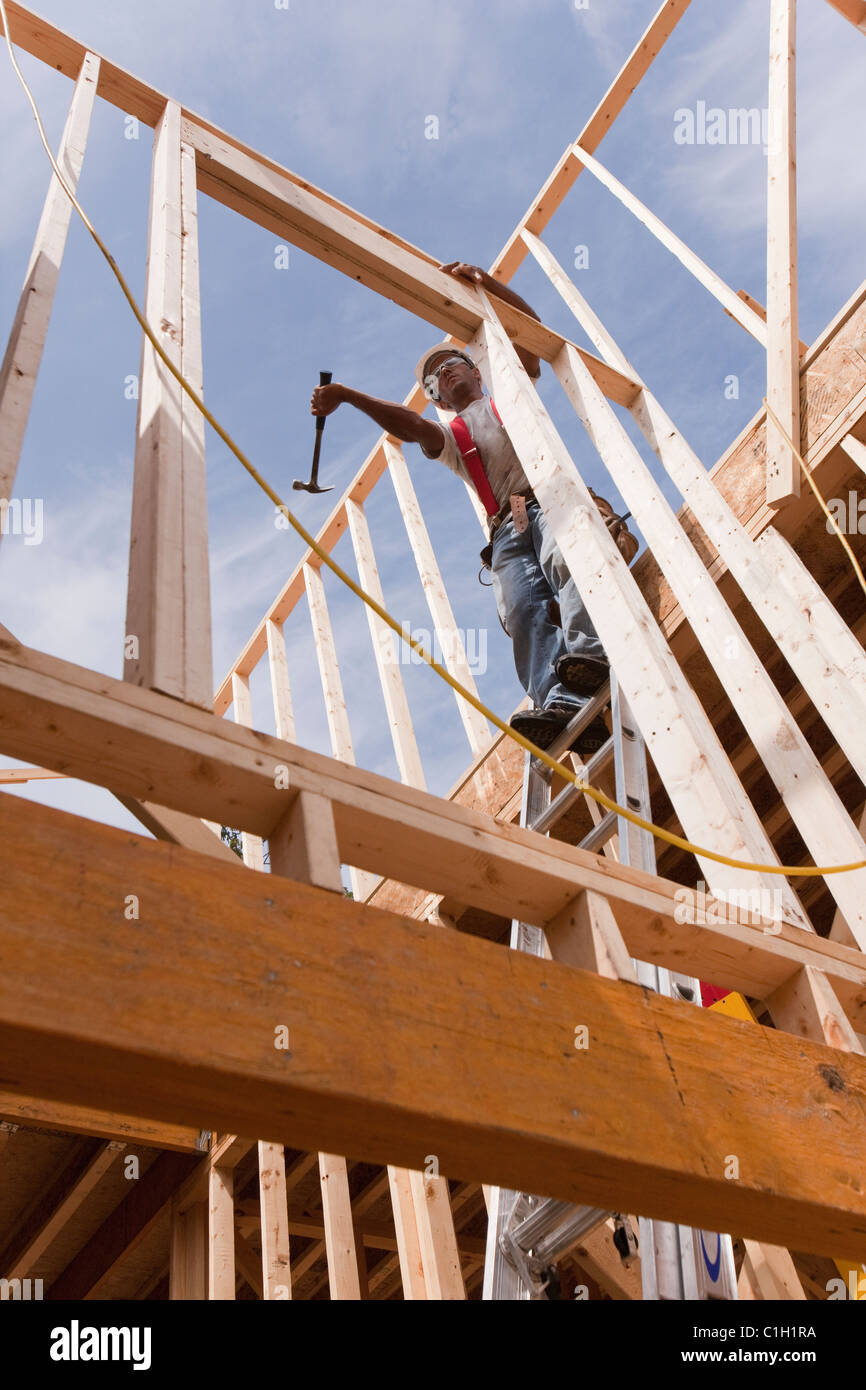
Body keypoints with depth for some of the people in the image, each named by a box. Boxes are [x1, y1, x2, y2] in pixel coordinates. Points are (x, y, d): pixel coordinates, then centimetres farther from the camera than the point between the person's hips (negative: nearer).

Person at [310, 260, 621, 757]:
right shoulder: (450, 438, 33)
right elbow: (408, 425, 11)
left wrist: (483, 280, 7)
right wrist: (346, 396, -3)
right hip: (507, 530, 1)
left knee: (564, 559, -34)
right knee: (522, 609, -25)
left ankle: (590, 653, -55)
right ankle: (561, 704, -45)